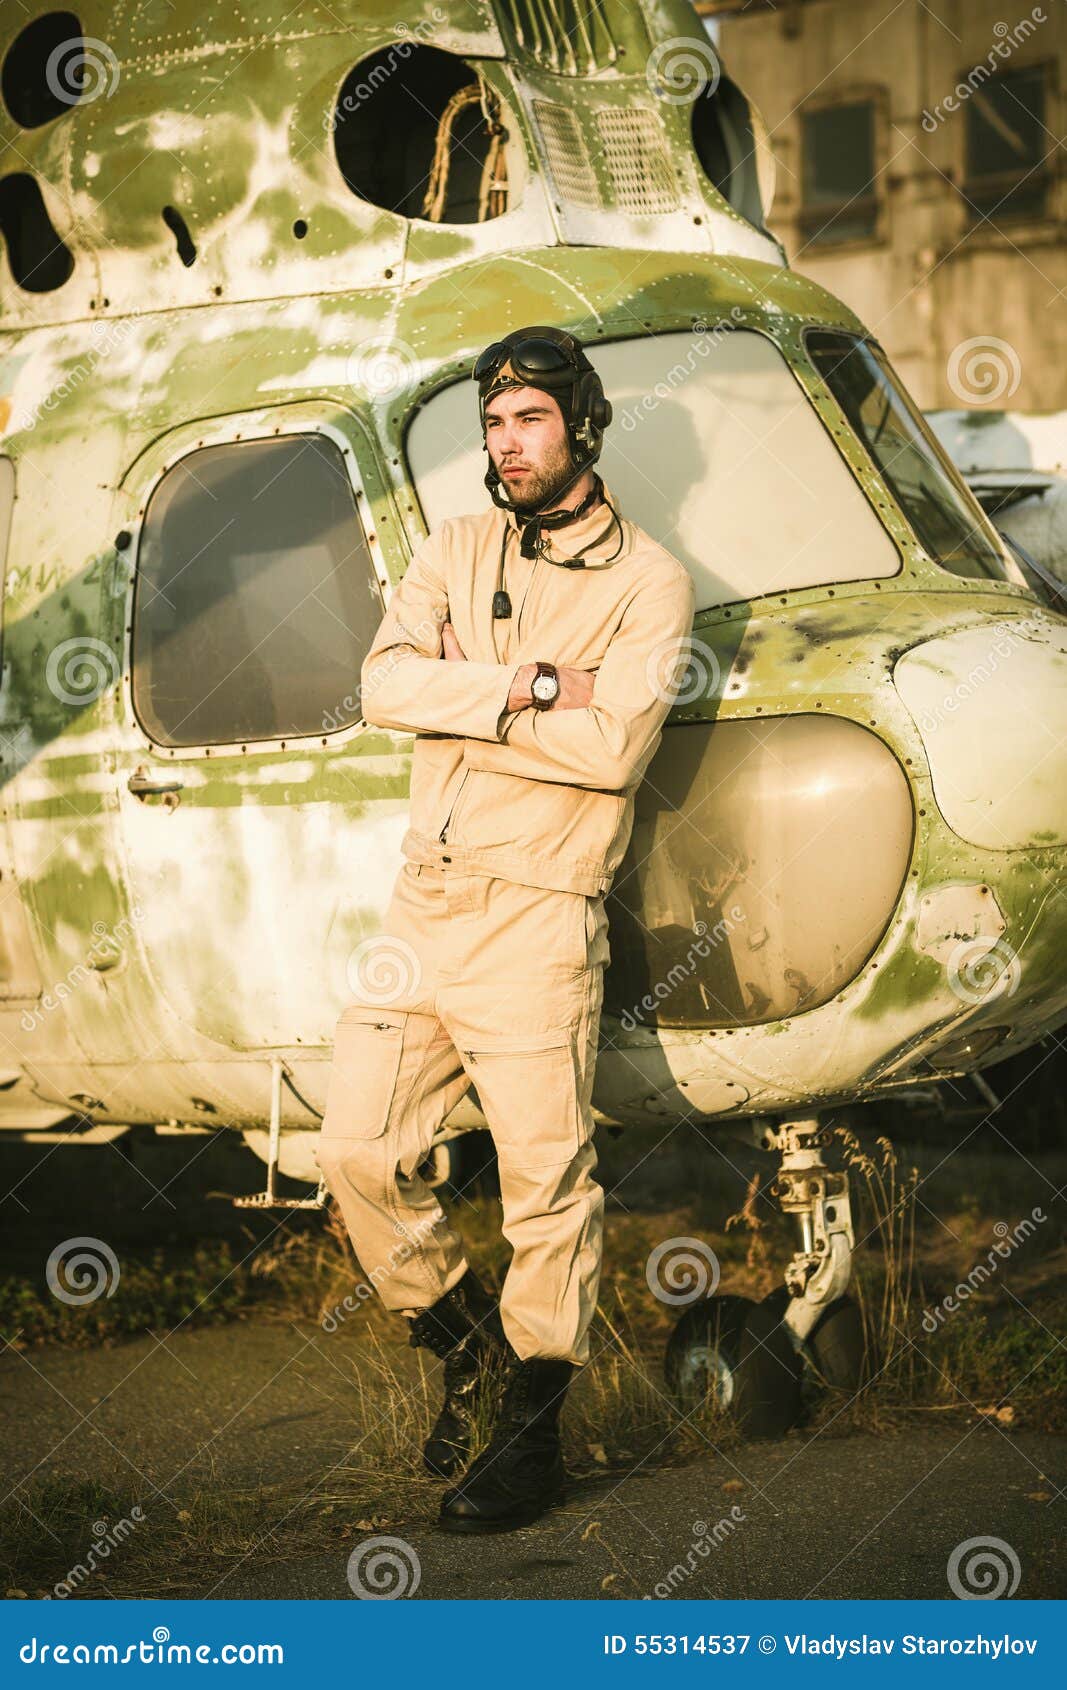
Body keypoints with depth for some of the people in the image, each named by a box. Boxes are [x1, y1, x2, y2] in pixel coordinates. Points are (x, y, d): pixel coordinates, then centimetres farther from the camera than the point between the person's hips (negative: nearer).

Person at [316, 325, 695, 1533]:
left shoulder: (647, 581, -2)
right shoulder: (457, 550, 12)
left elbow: (614, 748, -17)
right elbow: (384, 682, -4)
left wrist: (456, 701, -9)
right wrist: (527, 687, -16)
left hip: (537, 920, -5)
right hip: (421, 902, 5)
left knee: (546, 1180, -1)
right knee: (359, 1153, 5)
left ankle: (532, 1431, 11)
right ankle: (467, 1347, 27)